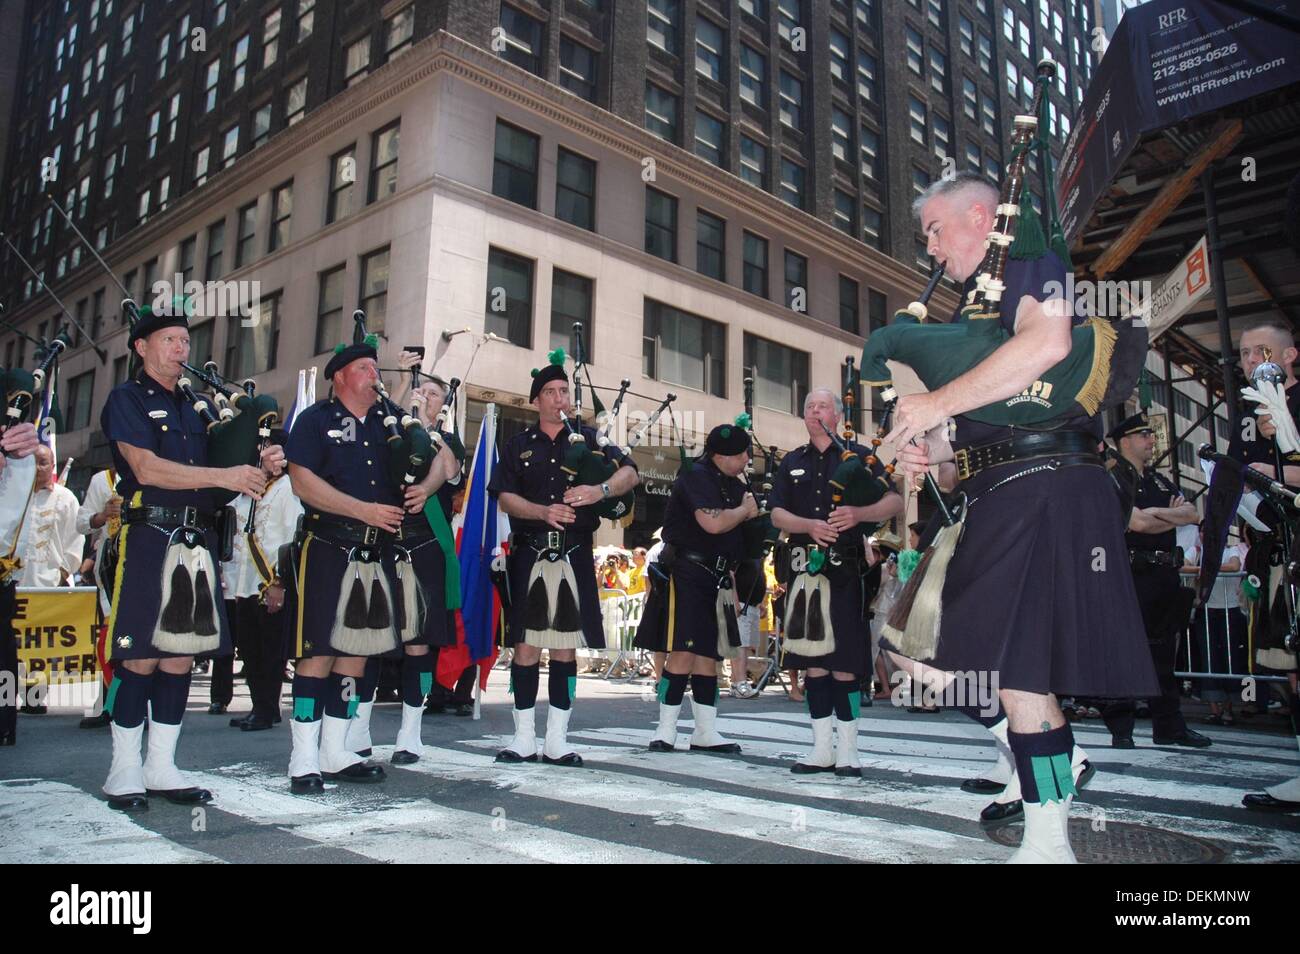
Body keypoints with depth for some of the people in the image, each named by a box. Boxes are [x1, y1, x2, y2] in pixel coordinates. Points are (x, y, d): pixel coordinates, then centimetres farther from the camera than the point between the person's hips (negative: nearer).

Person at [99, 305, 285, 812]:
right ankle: (125, 771, 10)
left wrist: (261, 468, -3)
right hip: (149, 538, -6)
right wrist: (224, 476, -18)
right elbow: (147, 469, -11)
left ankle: (162, 768, 17)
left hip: (198, 541, 6)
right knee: (141, 657, -3)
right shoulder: (127, 399, 2)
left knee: (182, 656, 7)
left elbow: (220, 474, 19)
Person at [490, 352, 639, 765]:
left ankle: (556, 740, 11)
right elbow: (504, 497, 2)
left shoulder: (587, 439, 12)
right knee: (526, 645, -1)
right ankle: (524, 738, 10)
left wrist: (600, 490, -18)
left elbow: (630, 472, 2)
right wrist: (543, 512, -16)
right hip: (529, 556, 0)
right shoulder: (519, 445, 12)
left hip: (574, 557, 1)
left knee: (565, 647, 4)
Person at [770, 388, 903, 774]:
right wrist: (809, 526, -12)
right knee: (813, 661, 6)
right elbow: (777, 514, 8)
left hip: (845, 571, -3)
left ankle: (847, 750, 6)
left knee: (844, 662, -4)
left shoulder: (859, 456, 6)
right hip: (806, 569, 4)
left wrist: (858, 514, -20)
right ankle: (822, 749, 15)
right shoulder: (791, 463, 17)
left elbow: (895, 501, -1)